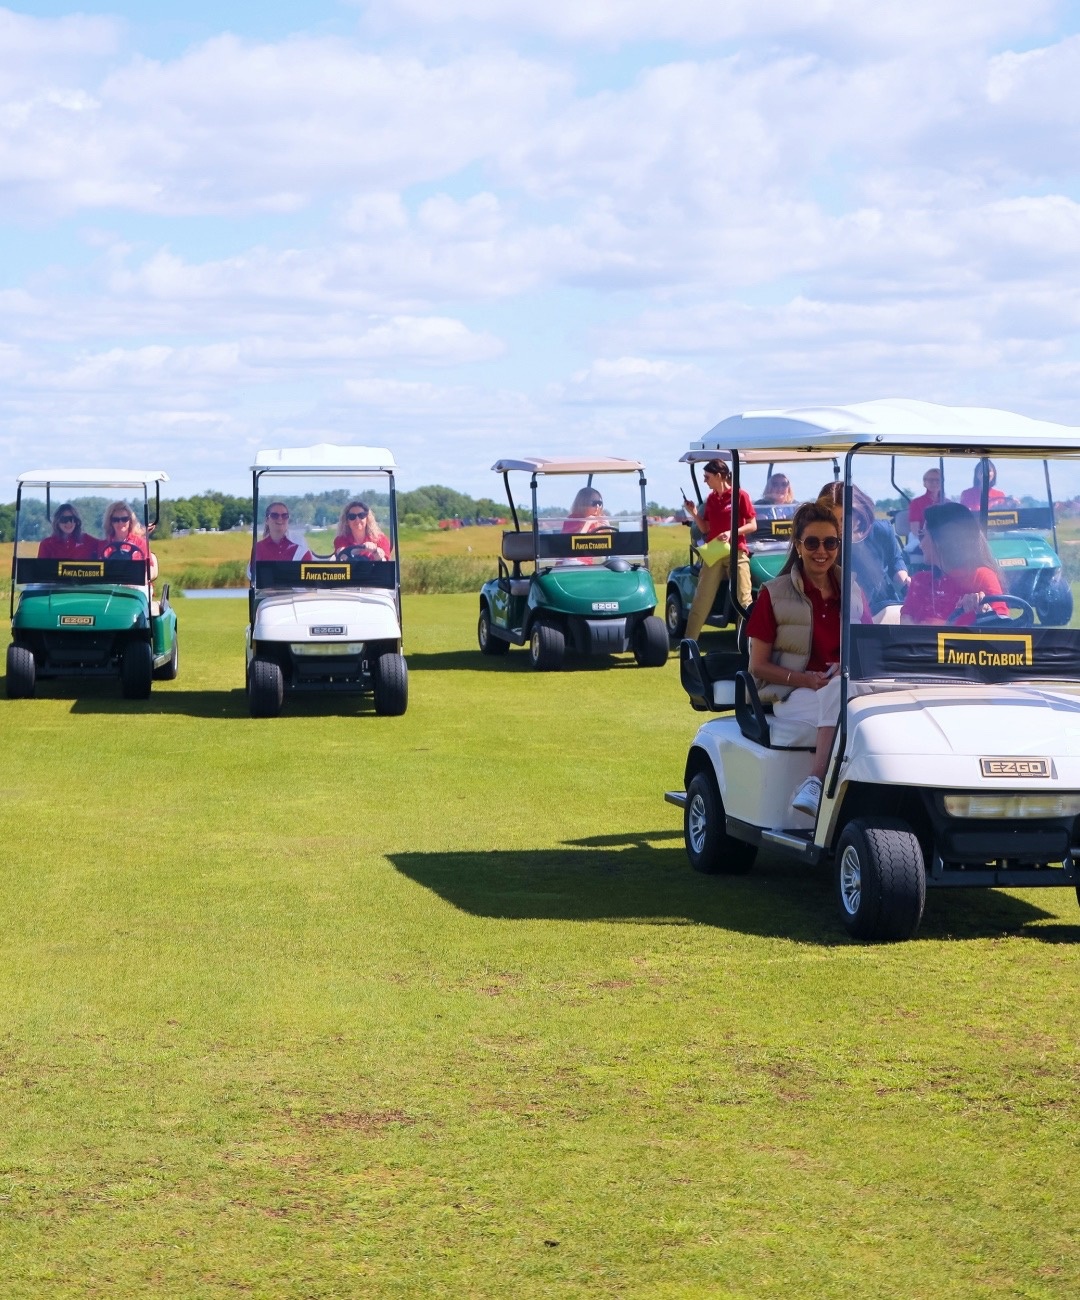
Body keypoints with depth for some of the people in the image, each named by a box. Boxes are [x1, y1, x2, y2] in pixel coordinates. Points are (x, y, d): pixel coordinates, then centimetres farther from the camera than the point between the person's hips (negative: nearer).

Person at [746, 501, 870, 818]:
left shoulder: (851, 591, 14)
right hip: (793, 696, -3)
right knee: (839, 696, -37)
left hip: (845, 688, 3)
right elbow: (759, 665, 1)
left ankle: (814, 784, -41)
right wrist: (805, 679, -16)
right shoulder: (774, 594, 2)